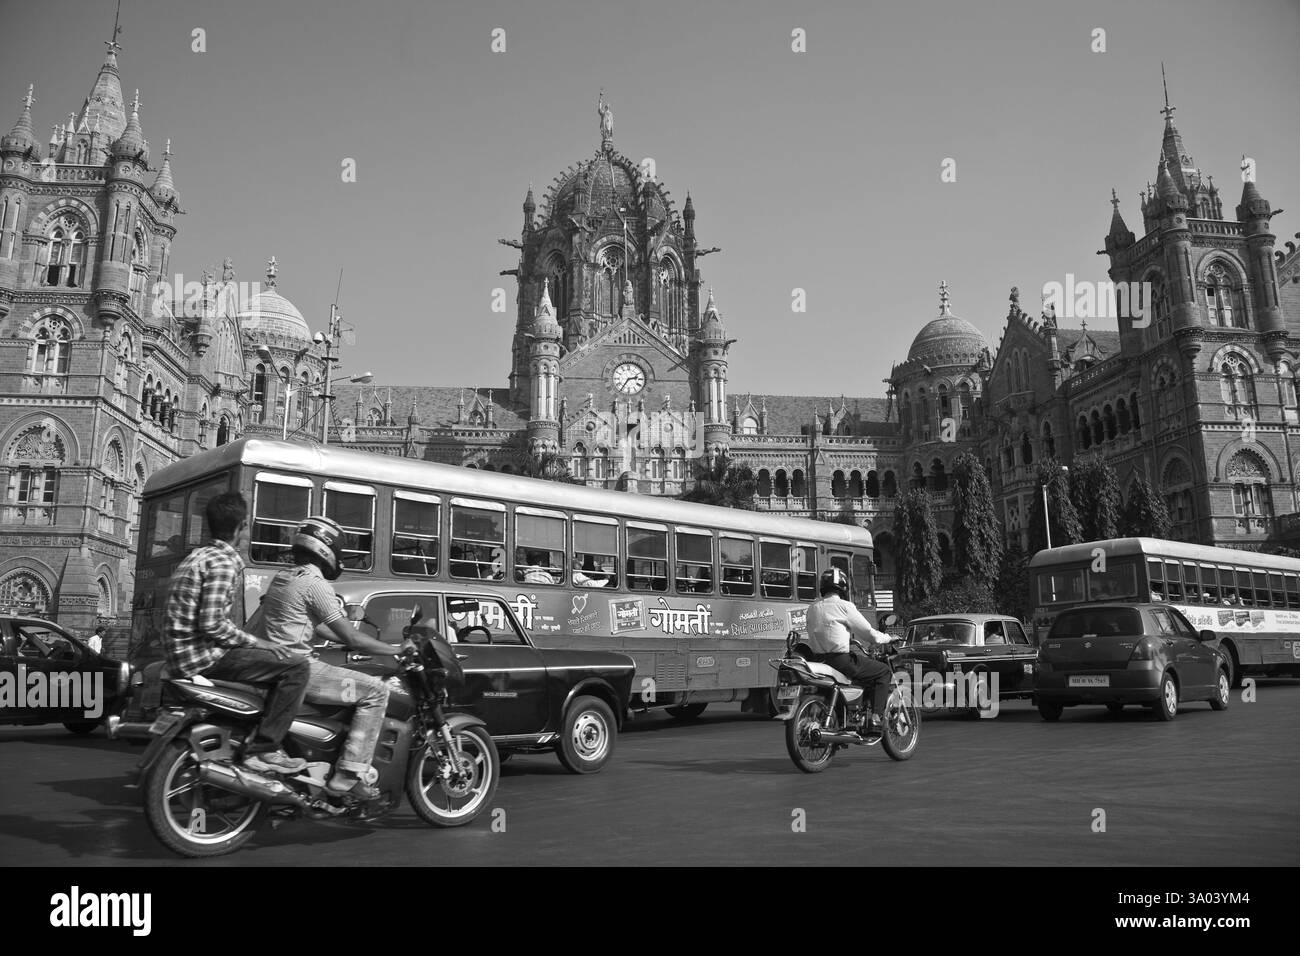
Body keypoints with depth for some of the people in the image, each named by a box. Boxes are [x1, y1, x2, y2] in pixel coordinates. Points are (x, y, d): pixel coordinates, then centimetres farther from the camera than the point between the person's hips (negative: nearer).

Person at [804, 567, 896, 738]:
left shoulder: (812, 608, 12)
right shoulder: (843, 606, -7)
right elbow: (868, 633, -4)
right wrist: (889, 638, 15)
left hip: (818, 658, 7)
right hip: (841, 659, -7)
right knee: (883, 671, 8)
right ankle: (876, 720, -3)